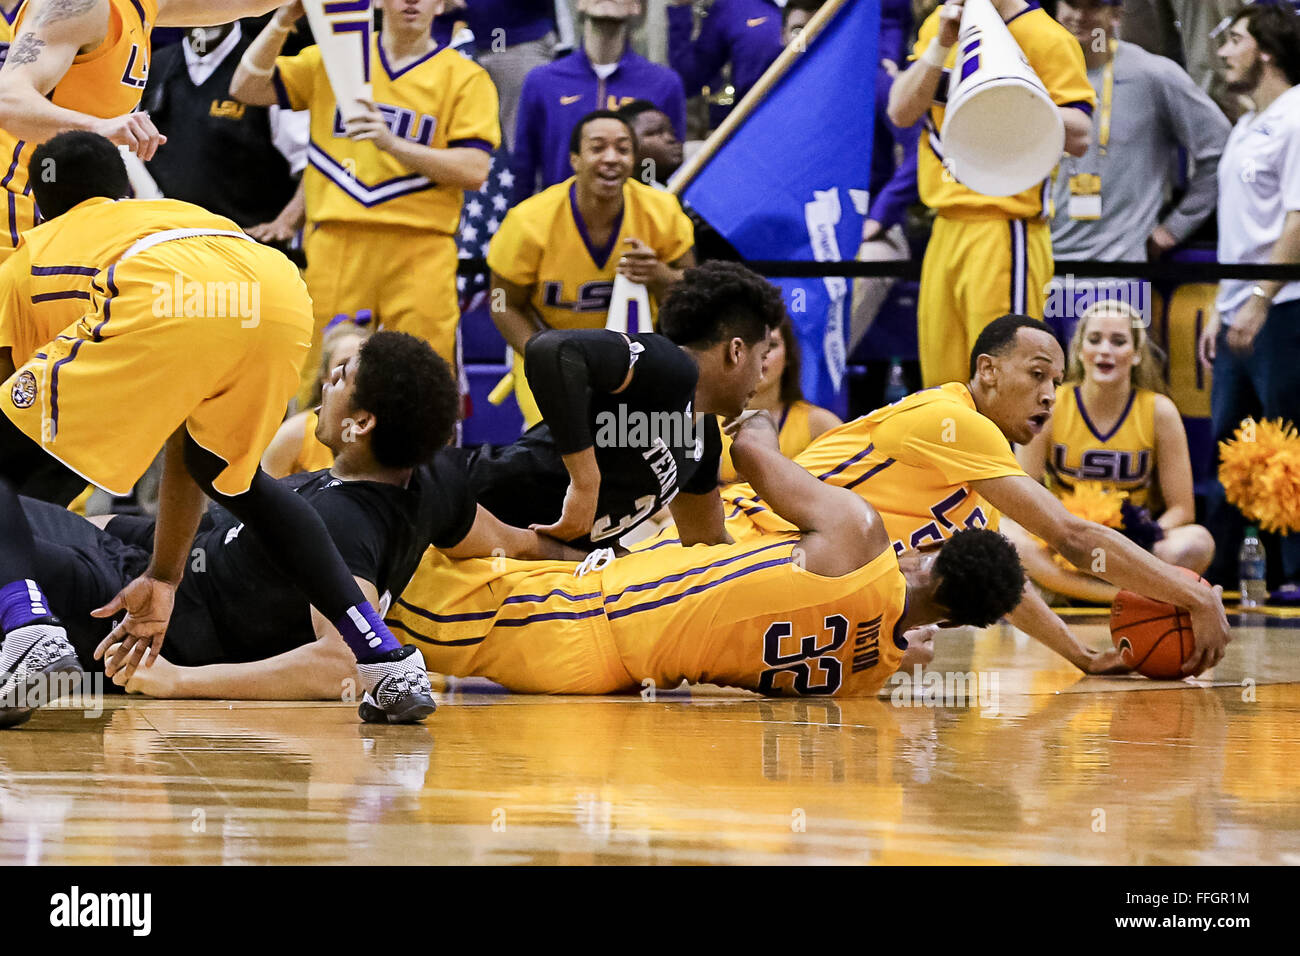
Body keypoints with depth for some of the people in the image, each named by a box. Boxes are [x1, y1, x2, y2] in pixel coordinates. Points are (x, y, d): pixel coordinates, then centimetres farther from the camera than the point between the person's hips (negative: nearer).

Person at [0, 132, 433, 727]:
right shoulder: (185, 215, 46)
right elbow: (188, 446, 45)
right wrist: (165, 578, 50)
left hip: (163, 307, -5)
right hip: (283, 294, 5)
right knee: (231, 474, 34)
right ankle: (387, 661, 24)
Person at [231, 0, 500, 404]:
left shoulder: (465, 77, 7)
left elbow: (474, 170, -4)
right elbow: (247, 88, 12)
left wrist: (393, 144, -16)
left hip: (420, 251, -2)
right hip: (336, 244, 2)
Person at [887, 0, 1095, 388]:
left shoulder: (1045, 38, -7)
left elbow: (1079, 137, -14)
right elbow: (901, 112, 5)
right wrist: (942, 44, -7)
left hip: (1005, 230, -7)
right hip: (946, 228, 7)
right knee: (940, 381, 7)